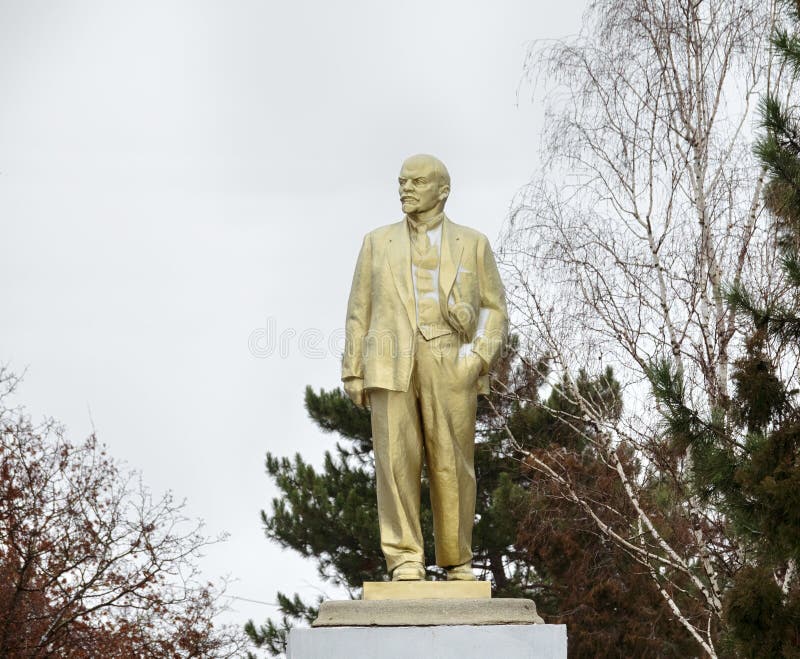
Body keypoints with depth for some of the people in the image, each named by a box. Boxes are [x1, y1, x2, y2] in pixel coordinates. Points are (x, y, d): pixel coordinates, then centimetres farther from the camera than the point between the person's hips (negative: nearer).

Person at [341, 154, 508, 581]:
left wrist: (481, 358, -7)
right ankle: (404, 559, -10)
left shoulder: (473, 244, 13)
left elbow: (494, 310, 11)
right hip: (392, 365, 1)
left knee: (452, 464, -4)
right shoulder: (378, 243, 16)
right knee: (396, 458, -10)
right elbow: (359, 312, 13)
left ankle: (456, 562, 6)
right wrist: (353, 373, 4)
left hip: (450, 366, -1)